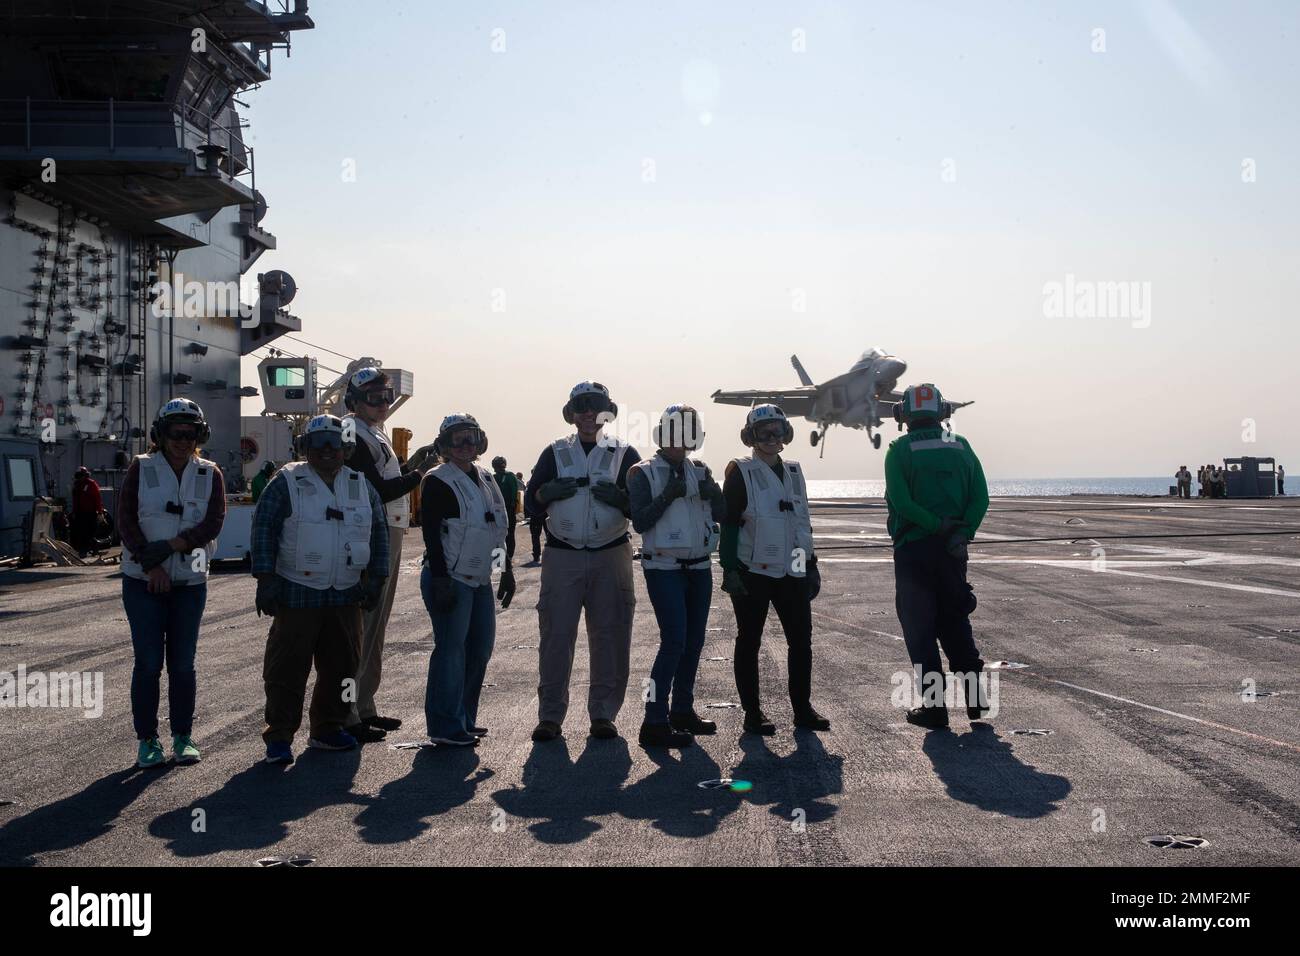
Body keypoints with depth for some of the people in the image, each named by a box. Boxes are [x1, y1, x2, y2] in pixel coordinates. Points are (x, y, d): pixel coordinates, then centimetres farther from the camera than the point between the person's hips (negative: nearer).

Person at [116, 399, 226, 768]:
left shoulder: (210, 475, 5)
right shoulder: (140, 469, 1)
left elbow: (213, 523, -7)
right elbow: (125, 520, -6)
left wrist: (168, 547, -18)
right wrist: (151, 565, -15)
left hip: (190, 581, 2)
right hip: (143, 581, -1)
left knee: (183, 662, 5)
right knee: (148, 661, -1)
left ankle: (183, 737, 14)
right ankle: (147, 739, 9)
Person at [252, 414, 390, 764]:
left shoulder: (361, 486, 10)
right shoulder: (287, 483, -3)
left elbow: (379, 531, 15)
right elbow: (263, 529, -6)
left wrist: (377, 577, 9)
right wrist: (265, 579, -12)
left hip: (346, 595, 5)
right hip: (298, 594, -5)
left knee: (341, 664, 11)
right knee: (288, 666, -2)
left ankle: (327, 728, 25)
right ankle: (279, 737, 6)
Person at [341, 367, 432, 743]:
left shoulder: (374, 435, 19)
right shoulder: (355, 437, -13)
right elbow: (378, 491, -20)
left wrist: (408, 466, 5)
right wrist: (419, 473, -14)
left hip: (387, 538, 10)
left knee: (374, 628, 15)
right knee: (361, 630, -8)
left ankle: (364, 708, 24)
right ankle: (347, 716, -4)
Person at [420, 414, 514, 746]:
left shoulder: (486, 480, 15)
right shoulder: (437, 482, -8)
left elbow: (500, 529, 21)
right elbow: (431, 534, -14)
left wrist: (506, 572, 18)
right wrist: (440, 580, -20)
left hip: (481, 580, 8)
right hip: (450, 579, -8)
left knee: (481, 647, 10)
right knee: (451, 650, -6)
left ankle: (464, 719, 22)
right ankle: (446, 727, 2)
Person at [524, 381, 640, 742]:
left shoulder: (624, 454, 10)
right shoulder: (555, 452, 14)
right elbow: (532, 498, 12)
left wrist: (620, 498, -15)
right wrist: (549, 491, -10)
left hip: (611, 556, 0)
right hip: (562, 556, 0)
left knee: (610, 637, 1)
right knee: (556, 635, -3)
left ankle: (603, 714, 10)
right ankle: (550, 715, 4)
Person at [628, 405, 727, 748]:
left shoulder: (700, 471, 11)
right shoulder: (643, 473, -5)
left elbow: (722, 515, 9)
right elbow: (640, 522, -12)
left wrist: (714, 494, -11)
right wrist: (667, 496, -22)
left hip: (699, 567, 6)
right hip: (664, 568, -6)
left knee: (694, 640, 8)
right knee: (674, 641, -13)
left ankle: (683, 711, 21)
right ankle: (655, 723, -10)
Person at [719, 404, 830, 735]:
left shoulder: (794, 472, 13)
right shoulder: (740, 472, -4)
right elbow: (728, 523, -8)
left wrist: (811, 565, 15)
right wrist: (729, 569, -14)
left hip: (792, 572, 5)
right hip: (753, 572, -5)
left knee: (801, 639, 5)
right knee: (749, 641, 4)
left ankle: (802, 707, 16)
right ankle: (752, 711, 12)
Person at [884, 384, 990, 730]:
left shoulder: (899, 450, -6)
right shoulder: (961, 446, 5)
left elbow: (900, 501, -18)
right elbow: (981, 497, -3)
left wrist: (937, 526, -13)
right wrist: (961, 531, -9)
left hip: (912, 549, -4)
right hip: (952, 549, 4)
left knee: (919, 628, 4)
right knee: (955, 622, 18)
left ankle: (933, 706, 6)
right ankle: (974, 694, 15)